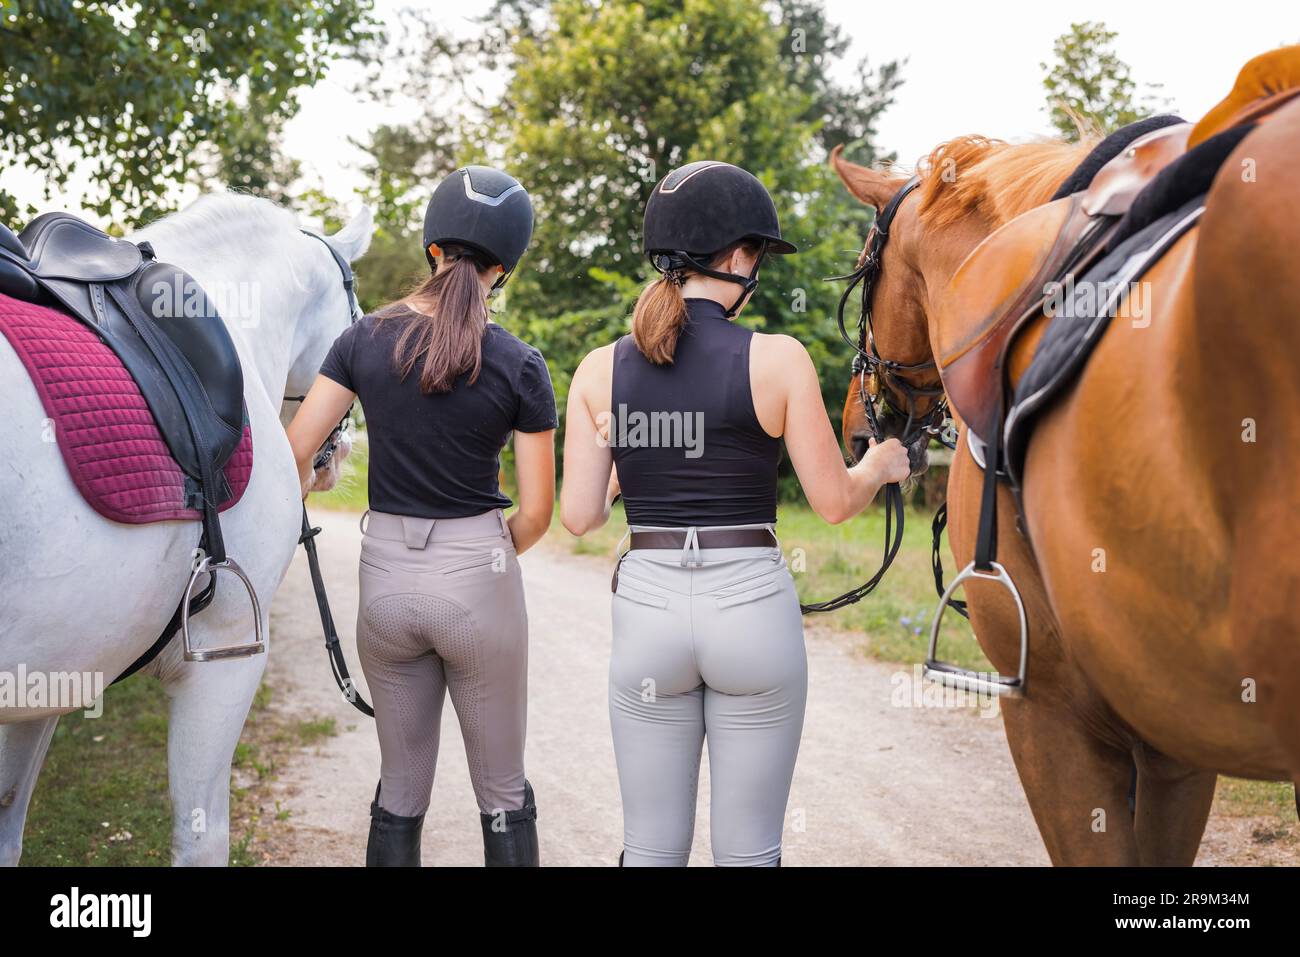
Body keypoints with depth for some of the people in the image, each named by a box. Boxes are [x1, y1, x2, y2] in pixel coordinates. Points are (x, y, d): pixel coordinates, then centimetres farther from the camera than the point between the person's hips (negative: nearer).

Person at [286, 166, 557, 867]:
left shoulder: (366, 339, -2)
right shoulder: (518, 365, -9)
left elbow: (294, 453, -5)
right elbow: (536, 510, -6)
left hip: (386, 578, 3)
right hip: (477, 577, -3)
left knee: (400, 788, 15)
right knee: (502, 789, 12)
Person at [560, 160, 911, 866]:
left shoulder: (600, 370, 0)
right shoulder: (777, 359, -9)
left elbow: (579, 516, 0)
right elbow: (833, 502, -4)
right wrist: (880, 465, 17)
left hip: (646, 607, 3)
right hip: (752, 605, -2)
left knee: (651, 850, 14)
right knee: (748, 853, 10)